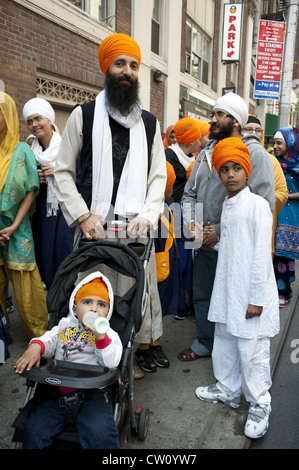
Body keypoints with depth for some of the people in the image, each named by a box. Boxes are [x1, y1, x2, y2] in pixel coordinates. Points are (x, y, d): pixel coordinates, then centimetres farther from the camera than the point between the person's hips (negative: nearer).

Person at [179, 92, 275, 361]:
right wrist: (190, 222, -3)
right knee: (202, 296, 18)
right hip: (205, 244, 7)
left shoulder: (254, 153, -11)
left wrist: (221, 231, -19)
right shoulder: (206, 153, 11)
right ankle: (205, 344, 38)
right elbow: (190, 192, 17)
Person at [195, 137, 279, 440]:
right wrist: (213, 240, 4)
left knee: (252, 351, 2)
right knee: (224, 343, 18)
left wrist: (256, 298, -16)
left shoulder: (257, 204, -12)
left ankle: (259, 405, 22)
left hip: (250, 293, -7)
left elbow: (261, 253, -15)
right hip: (227, 290, 7)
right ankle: (228, 389, 39)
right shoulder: (226, 205, 11)